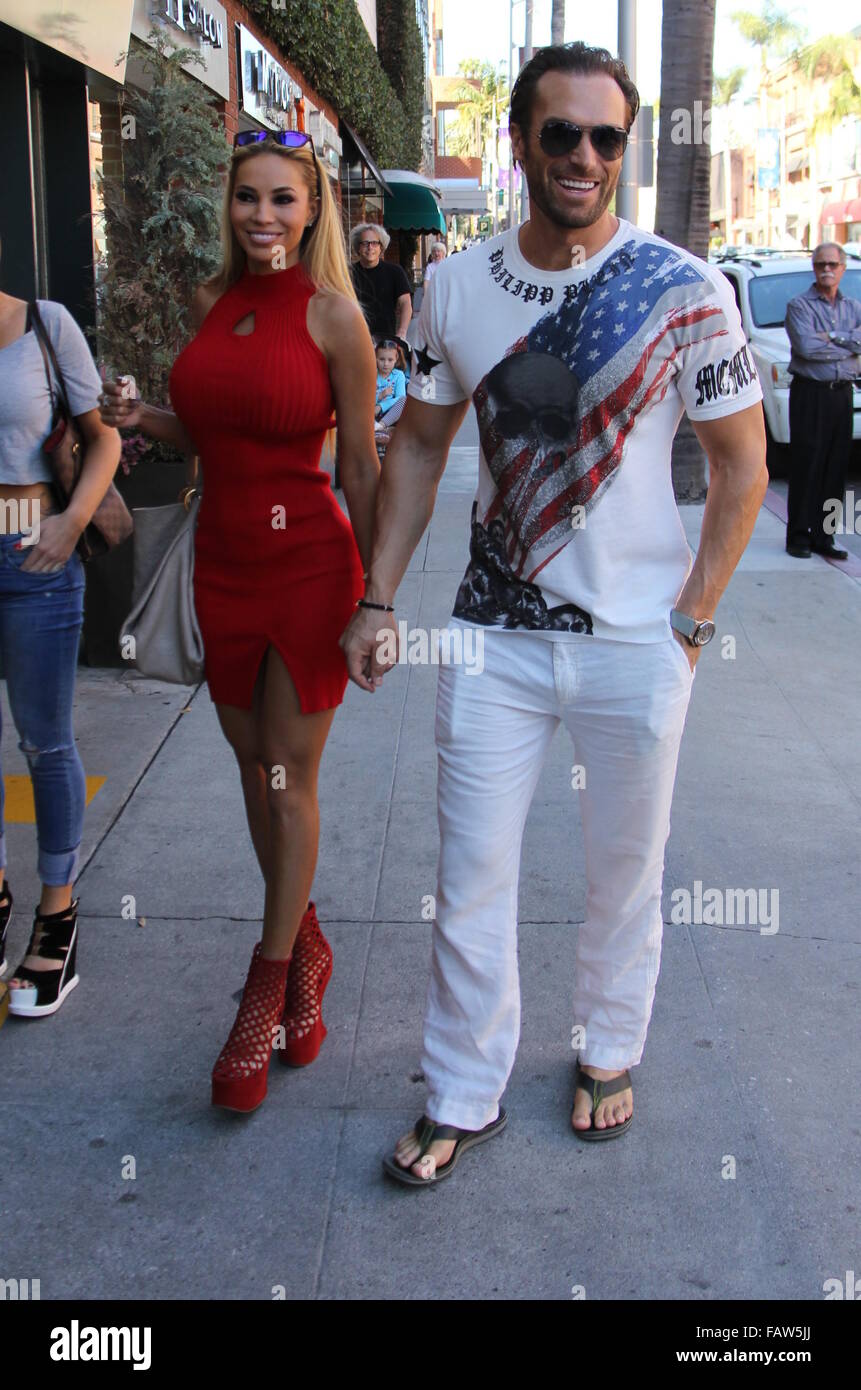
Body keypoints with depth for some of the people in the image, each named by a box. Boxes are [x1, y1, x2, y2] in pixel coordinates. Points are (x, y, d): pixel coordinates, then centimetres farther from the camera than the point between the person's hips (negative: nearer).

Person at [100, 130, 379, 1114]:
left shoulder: (332, 314, -8)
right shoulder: (211, 304, 7)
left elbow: (362, 465, -7)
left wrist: (376, 600, -7)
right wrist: (143, 419, -1)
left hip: (308, 562, -5)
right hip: (223, 562, 6)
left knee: (289, 777, 2)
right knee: (252, 767, 13)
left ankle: (266, 994, 16)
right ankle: (305, 948, 32)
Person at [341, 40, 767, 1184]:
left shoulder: (682, 290, -7)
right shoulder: (457, 289, 1)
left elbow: (742, 464, -2)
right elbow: (418, 448, 10)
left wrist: (690, 621, -6)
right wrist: (379, 603, 5)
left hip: (635, 644, -2)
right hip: (494, 636, 2)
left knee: (626, 874, 14)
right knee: (470, 878, 7)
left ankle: (609, 1054, 38)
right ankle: (464, 1099, 25)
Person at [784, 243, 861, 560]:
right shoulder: (799, 305, 0)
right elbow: (806, 347, -16)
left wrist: (831, 337, -14)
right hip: (809, 393, -5)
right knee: (806, 466, -5)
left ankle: (823, 536, 10)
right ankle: (798, 536, 2)